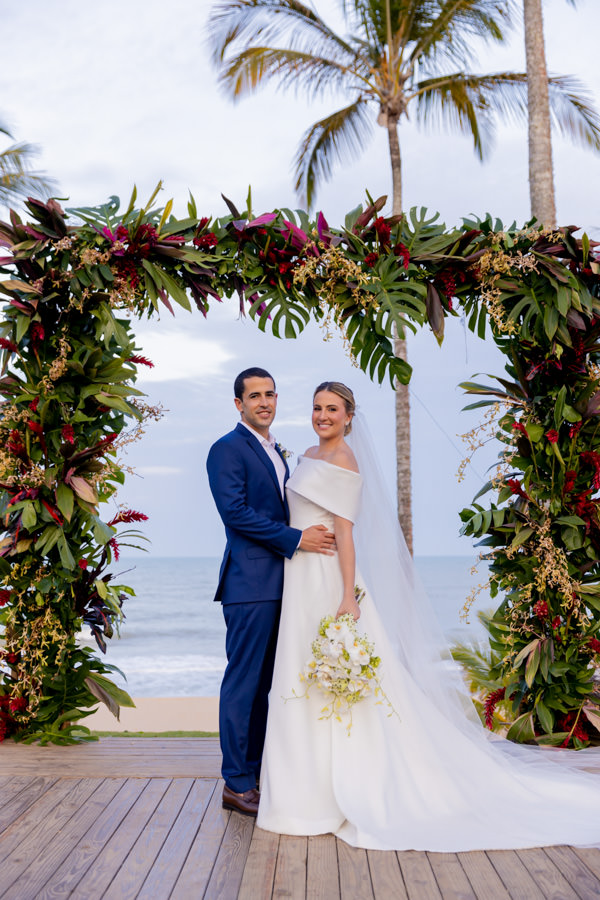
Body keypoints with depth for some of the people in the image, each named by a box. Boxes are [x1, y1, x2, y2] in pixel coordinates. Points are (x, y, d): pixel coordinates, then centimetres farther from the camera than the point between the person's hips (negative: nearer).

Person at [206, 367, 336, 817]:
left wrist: (315, 536, 8)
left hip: (279, 584, 9)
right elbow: (235, 513, -17)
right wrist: (296, 538, -17)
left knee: (266, 684, 13)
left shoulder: (277, 453, 21)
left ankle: (257, 772, 23)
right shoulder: (227, 450, -7)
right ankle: (236, 784, 6)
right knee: (243, 683, -3)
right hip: (250, 583, -9)